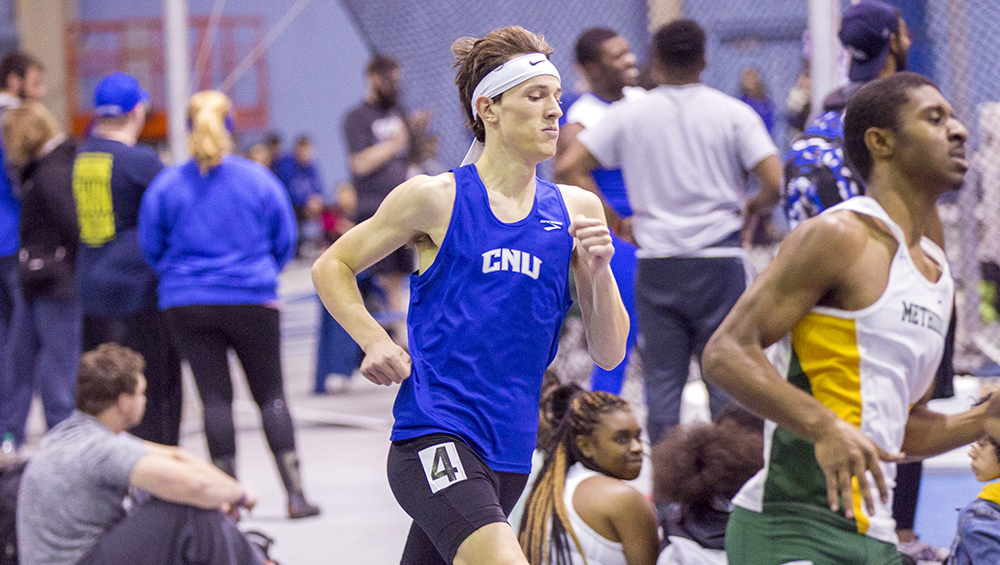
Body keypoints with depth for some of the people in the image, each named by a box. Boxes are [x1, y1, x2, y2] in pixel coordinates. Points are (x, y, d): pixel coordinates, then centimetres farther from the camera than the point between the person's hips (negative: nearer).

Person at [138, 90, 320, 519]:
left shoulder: (165, 185, -3)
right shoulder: (259, 179, -2)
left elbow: (151, 248, 5)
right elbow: (284, 241, 6)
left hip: (187, 303, 0)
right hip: (252, 301, 0)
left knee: (214, 396, 4)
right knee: (271, 393, 7)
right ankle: (295, 493, 1)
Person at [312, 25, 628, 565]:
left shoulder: (575, 210, 9)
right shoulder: (436, 199, -2)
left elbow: (609, 353, 9)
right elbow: (331, 267, 10)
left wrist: (599, 271, -7)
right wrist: (375, 341, -5)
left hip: (509, 453, 6)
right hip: (432, 439, -6)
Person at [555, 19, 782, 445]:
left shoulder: (628, 114, 3)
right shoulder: (733, 113, -2)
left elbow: (568, 169, -2)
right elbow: (777, 182, -11)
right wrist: (750, 210, 9)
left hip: (656, 264, 1)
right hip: (718, 261, -1)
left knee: (662, 379, 8)